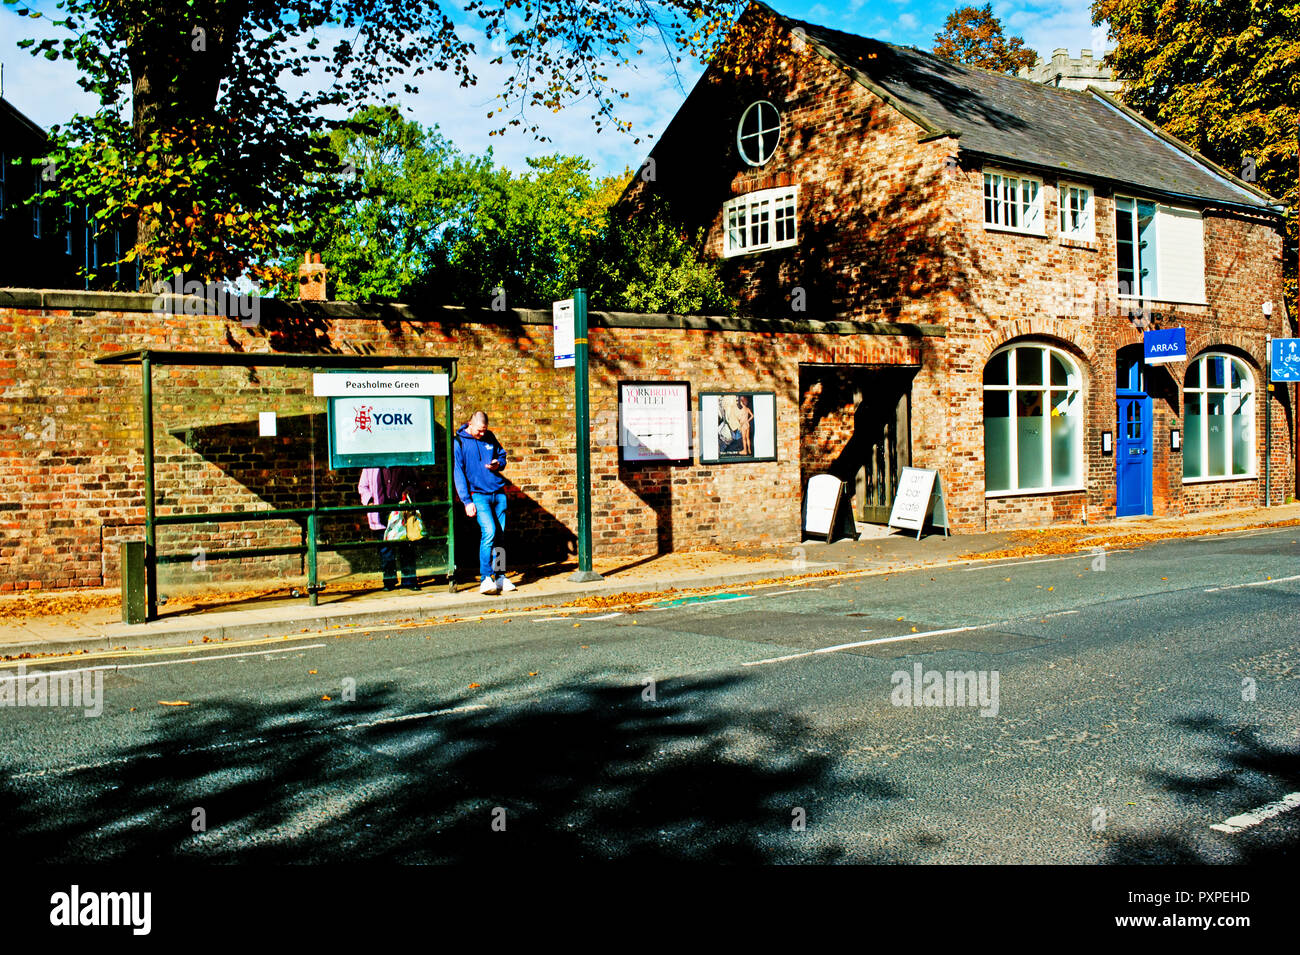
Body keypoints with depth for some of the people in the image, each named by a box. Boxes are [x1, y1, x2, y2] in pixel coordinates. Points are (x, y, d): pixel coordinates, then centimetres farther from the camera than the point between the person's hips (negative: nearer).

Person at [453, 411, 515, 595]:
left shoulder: (490, 437, 10)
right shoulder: (459, 442, -4)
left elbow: (502, 454, 26)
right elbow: (458, 473, -5)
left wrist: (498, 464, 0)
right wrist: (466, 501, -10)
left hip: (498, 492, 5)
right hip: (478, 495, -5)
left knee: (500, 533, 6)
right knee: (489, 531, -19)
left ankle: (499, 576, 16)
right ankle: (485, 579, -18)